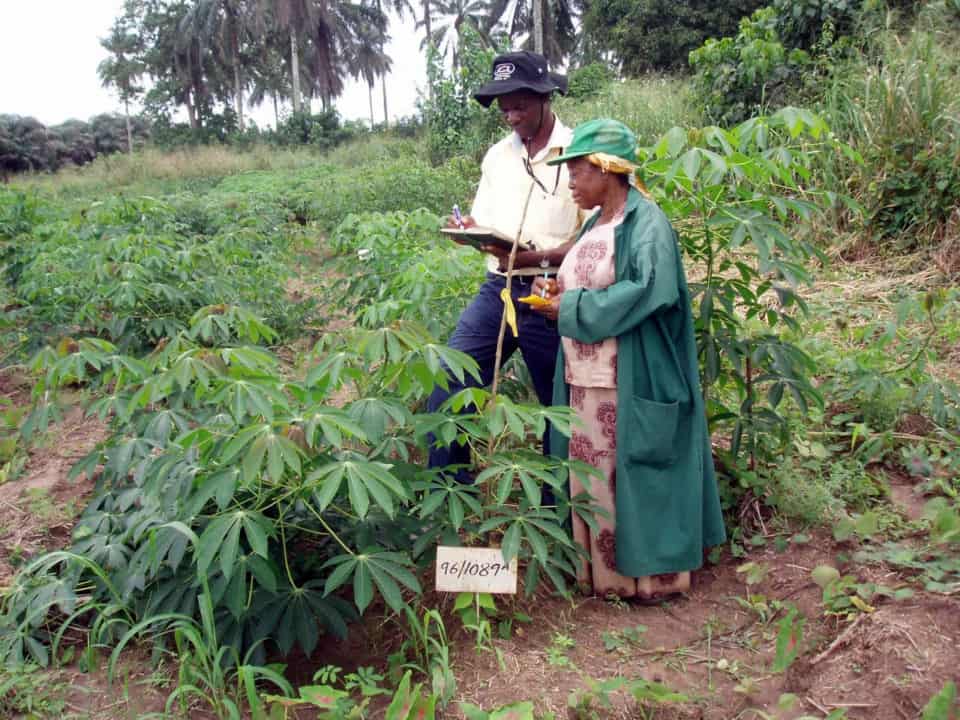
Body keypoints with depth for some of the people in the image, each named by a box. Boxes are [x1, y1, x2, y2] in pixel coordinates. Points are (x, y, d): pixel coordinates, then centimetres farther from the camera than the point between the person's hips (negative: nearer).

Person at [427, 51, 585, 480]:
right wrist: (468, 229, -7)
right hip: (497, 289, 5)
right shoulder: (497, 155, 11)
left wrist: (539, 257, -22)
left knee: (559, 405, 8)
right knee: (447, 381, -3)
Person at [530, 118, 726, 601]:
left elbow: (646, 290, -24)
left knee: (634, 475, 3)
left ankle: (650, 571, 20)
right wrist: (556, 293, -1)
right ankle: (604, 568, 28)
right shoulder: (595, 225, 14)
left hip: (630, 383, -8)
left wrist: (572, 308, -17)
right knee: (593, 476, 14)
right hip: (587, 380, 8)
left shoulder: (646, 223, -12)